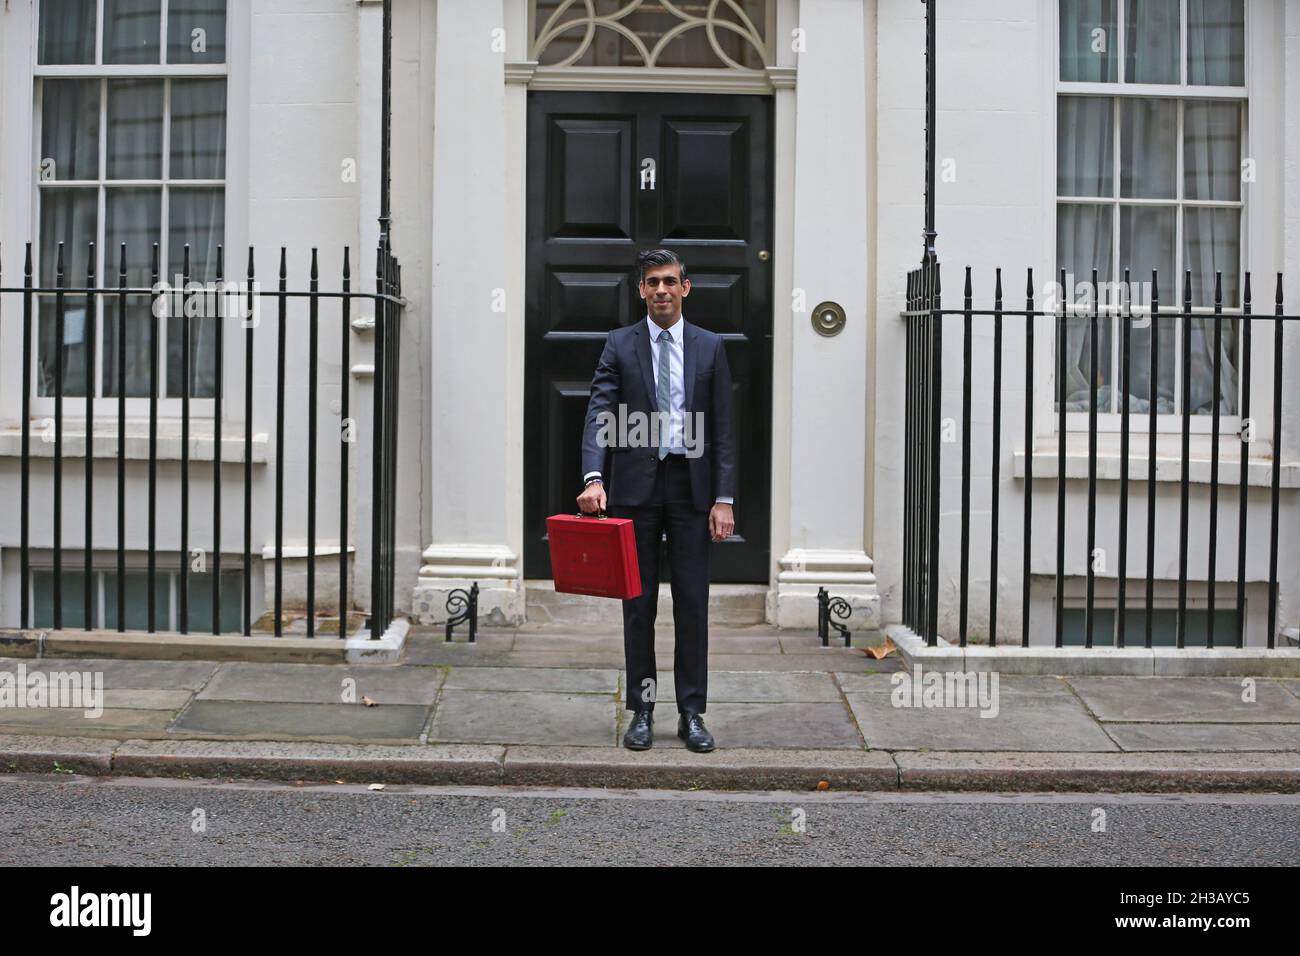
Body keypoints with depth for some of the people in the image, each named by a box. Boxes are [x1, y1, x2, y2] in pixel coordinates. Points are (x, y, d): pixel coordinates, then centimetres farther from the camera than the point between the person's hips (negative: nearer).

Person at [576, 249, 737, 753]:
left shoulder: (710, 347, 6)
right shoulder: (619, 345, 4)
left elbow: (722, 428, 3)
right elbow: (599, 416, -6)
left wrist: (724, 498, -4)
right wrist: (594, 478, -22)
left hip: (691, 486, 1)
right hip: (635, 485, 0)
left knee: (693, 602, 3)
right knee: (638, 602, 5)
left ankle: (692, 713, 13)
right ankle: (642, 711, 15)